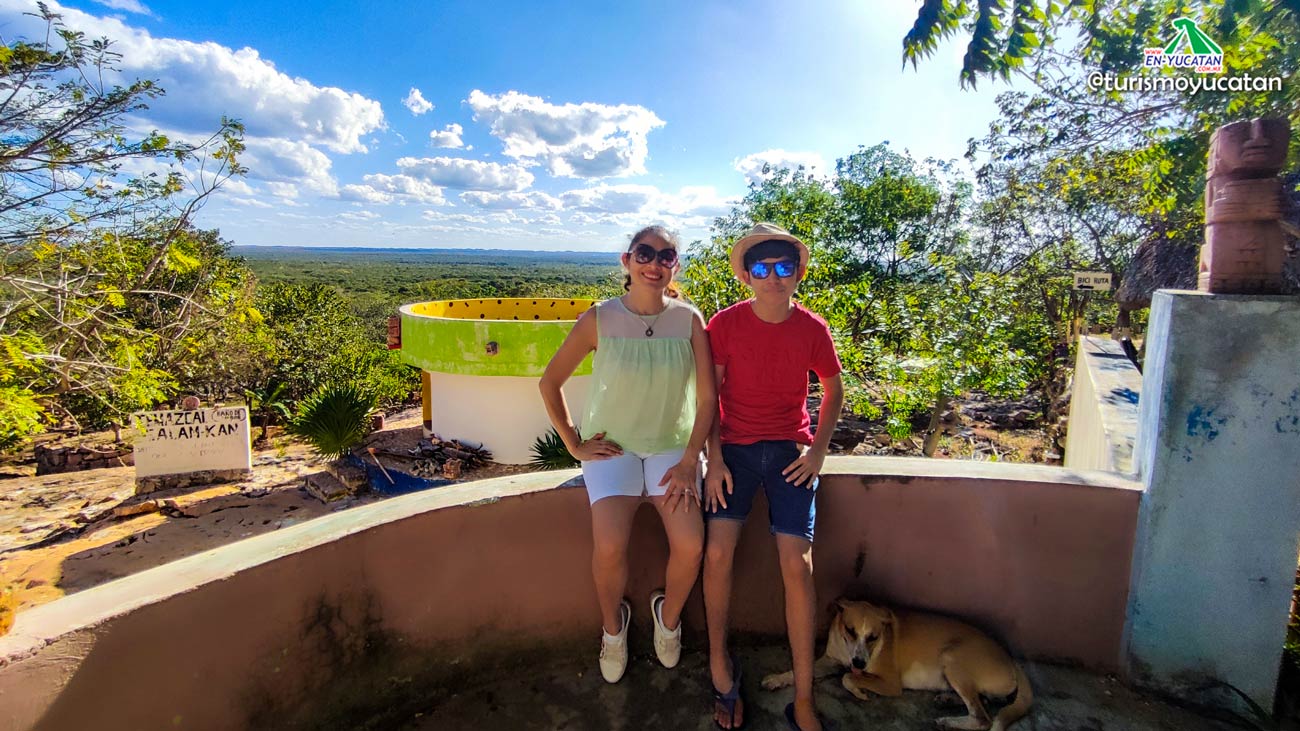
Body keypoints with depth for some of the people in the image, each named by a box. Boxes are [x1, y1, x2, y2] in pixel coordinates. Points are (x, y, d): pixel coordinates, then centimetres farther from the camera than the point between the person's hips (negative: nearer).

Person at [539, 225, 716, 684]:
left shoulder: (688, 320, -5)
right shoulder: (599, 319, -8)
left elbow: (707, 398, -3)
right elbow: (550, 382, 1)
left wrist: (689, 461, -9)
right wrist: (574, 444, -2)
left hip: (672, 445, 1)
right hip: (611, 445, -1)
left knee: (691, 545, -19)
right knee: (609, 547, -23)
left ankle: (668, 617, 17)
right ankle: (612, 624, 13)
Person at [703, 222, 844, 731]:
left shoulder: (812, 330, -3)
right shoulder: (725, 324, -6)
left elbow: (833, 390, 11)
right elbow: (709, 395, -1)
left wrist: (818, 450, 0)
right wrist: (714, 459, -7)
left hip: (790, 450, 0)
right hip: (735, 446, 0)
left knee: (797, 564, -9)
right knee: (718, 551, -16)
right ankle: (719, 663, 11)